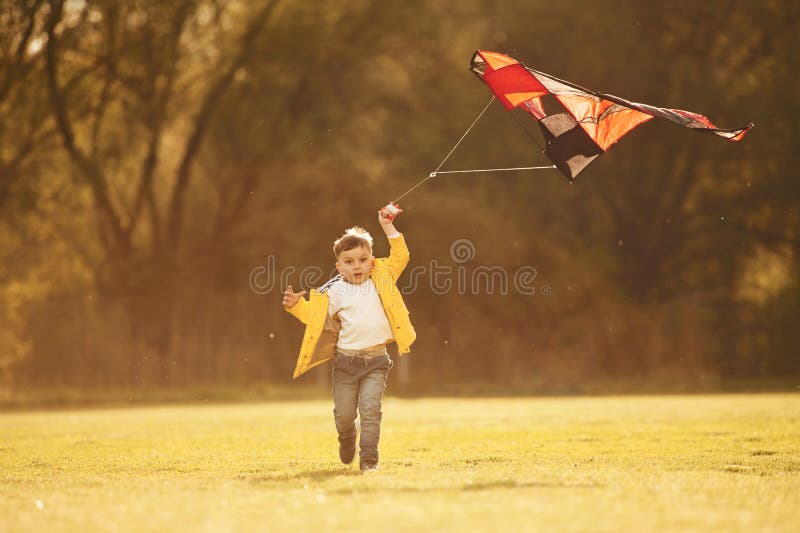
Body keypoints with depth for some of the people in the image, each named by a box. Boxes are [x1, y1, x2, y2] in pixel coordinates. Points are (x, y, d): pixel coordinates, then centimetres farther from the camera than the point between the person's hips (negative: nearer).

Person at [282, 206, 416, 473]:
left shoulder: (381, 279, 4)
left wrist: (389, 229, 1)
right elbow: (315, 316, 6)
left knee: (370, 409, -13)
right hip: (346, 359, 1)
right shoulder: (334, 292, 1)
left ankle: (369, 459, -8)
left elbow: (400, 257, 5)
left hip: (376, 360, -1)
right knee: (343, 414, 7)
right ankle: (347, 439, 40)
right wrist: (297, 306, -10)